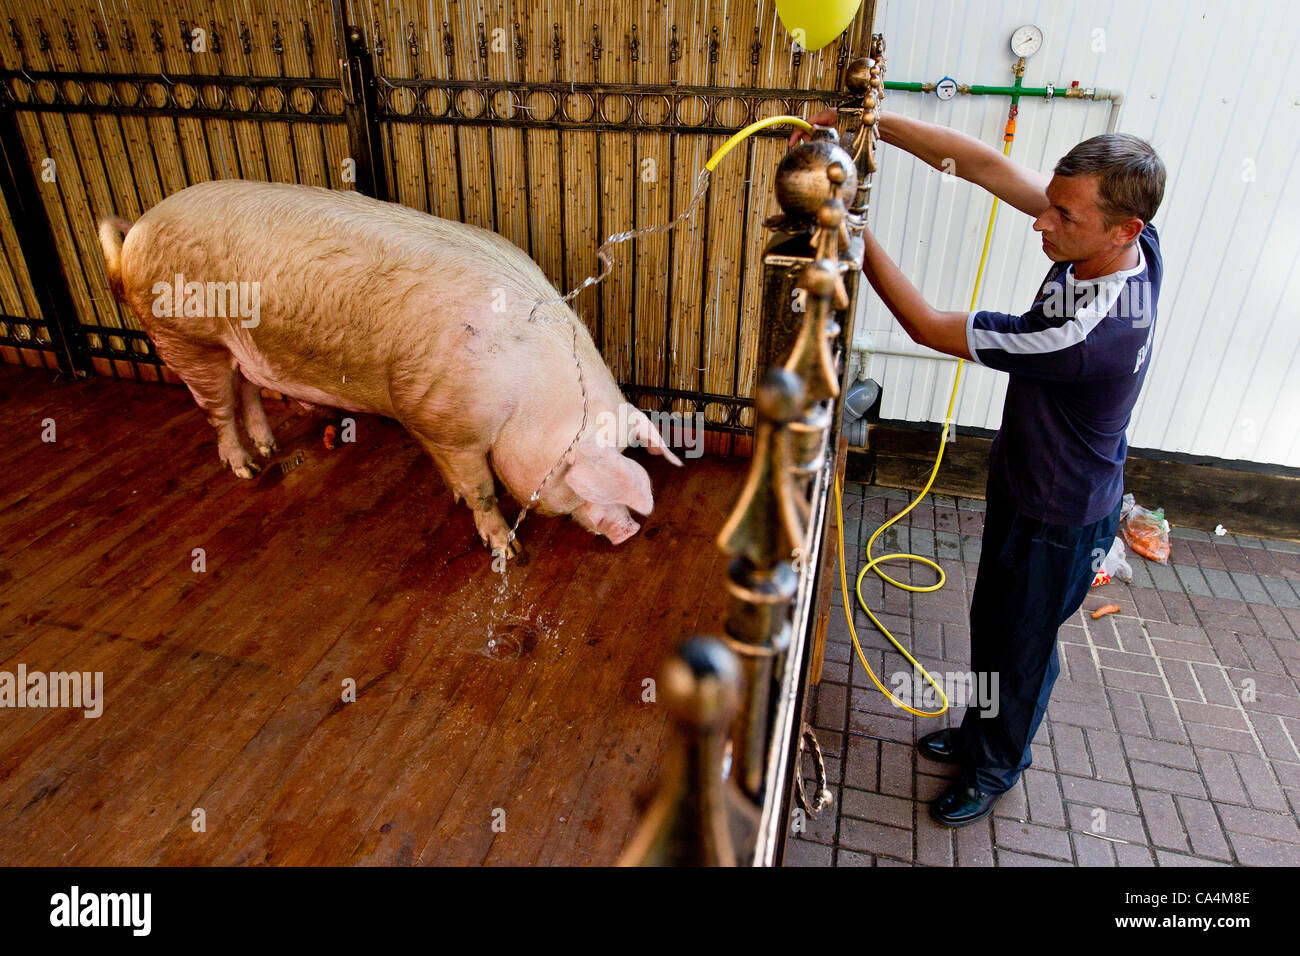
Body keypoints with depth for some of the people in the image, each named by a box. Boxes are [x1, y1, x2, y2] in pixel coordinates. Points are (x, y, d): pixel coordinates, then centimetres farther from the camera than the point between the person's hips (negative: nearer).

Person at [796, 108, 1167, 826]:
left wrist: (856, 236, -25)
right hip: (1020, 483, 8)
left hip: (1061, 521, -8)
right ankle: (978, 733, 50)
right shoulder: (1128, 246, -15)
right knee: (990, 622, 25)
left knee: (1023, 647, 16)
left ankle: (997, 767, 43)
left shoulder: (1093, 332, -40)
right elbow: (985, 165, -14)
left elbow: (929, 327, -31)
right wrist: (871, 122, -21)